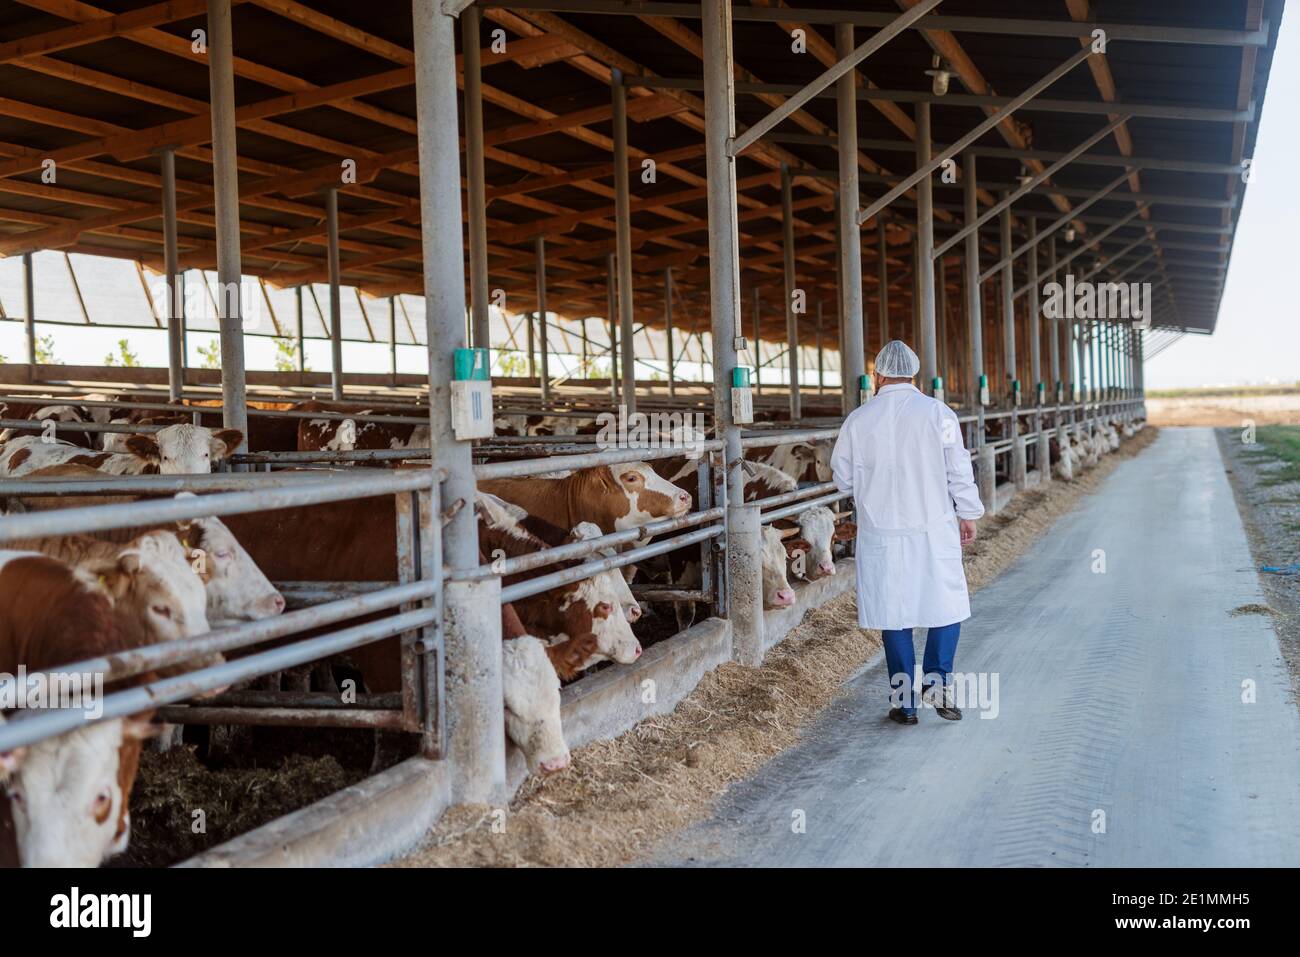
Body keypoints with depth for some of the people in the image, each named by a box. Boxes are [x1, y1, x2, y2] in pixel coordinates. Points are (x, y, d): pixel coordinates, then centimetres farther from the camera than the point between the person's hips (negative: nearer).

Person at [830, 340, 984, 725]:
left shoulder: (859, 419, 0)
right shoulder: (938, 413, -4)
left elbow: (843, 478, 7)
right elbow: (959, 470, -3)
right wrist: (968, 515, 9)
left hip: (880, 532, 1)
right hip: (934, 530, -1)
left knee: (893, 612, 7)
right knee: (946, 603, 13)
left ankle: (904, 701, 9)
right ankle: (937, 680, -1)